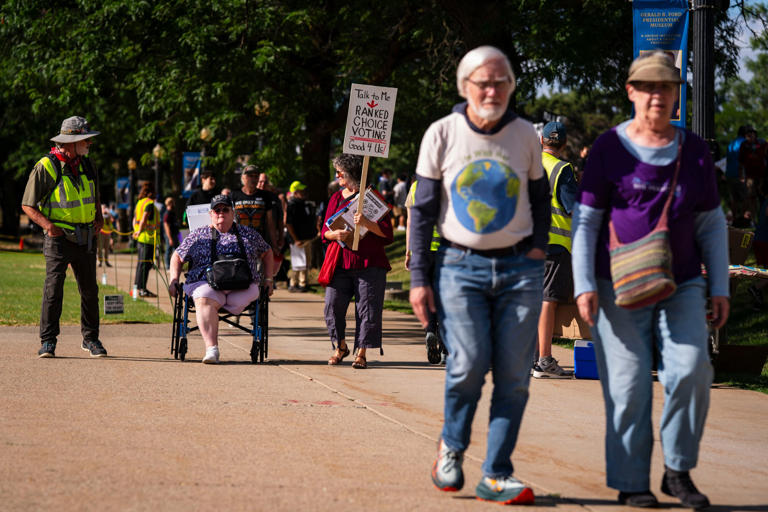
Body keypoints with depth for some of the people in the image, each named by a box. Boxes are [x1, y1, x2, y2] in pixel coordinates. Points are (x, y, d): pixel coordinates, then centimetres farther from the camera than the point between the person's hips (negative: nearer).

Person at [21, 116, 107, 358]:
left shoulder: (86, 165, 11)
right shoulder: (46, 167, -8)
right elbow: (28, 205, -6)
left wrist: (99, 217, 8)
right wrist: (48, 225, -19)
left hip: (85, 237, 5)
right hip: (59, 237, -5)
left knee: (89, 290, 7)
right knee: (53, 287, -14)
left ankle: (90, 338, 19)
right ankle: (48, 342, -8)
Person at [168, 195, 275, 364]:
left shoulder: (249, 234, 23)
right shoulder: (198, 235, 22)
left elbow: (267, 253, 34)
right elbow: (177, 257, 27)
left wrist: (268, 279, 24)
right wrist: (173, 280, 12)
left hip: (242, 286, 2)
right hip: (206, 283, -1)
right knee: (204, 301, -37)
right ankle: (211, 349, -50)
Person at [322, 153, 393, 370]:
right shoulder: (336, 199, 15)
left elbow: (387, 232, -5)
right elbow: (324, 232, 15)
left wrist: (366, 223, -22)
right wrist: (335, 234, -7)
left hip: (369, 263, -4)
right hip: (340, 263, 4)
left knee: (367, 309, -4)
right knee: (333, 305, -3)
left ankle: (361, 353, 5)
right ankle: (340, 346, 16)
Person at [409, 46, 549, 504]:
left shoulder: (525, 136, 6)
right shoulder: (442, 135, 1)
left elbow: (540, 198, 20)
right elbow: (423, 210, 4)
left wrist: (538, 247, 4)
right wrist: (419, 278, 0)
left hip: (519, 268, 2)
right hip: (460, 265, -2)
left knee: (514, 374, -3)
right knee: (469, 363, -16)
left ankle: (497, 475, 5)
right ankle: (451, 446, 11)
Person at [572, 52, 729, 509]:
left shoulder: (694, 151, 10)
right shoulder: (610, 148, 1)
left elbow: (712, 224, 15)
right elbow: (585, 220, 1)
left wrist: (719, 287, 9)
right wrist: (584, 284, -7)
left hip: (682, 286, 2)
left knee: (691, 371, -14)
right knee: (628, 384, -4)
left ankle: (678, 471, 2)